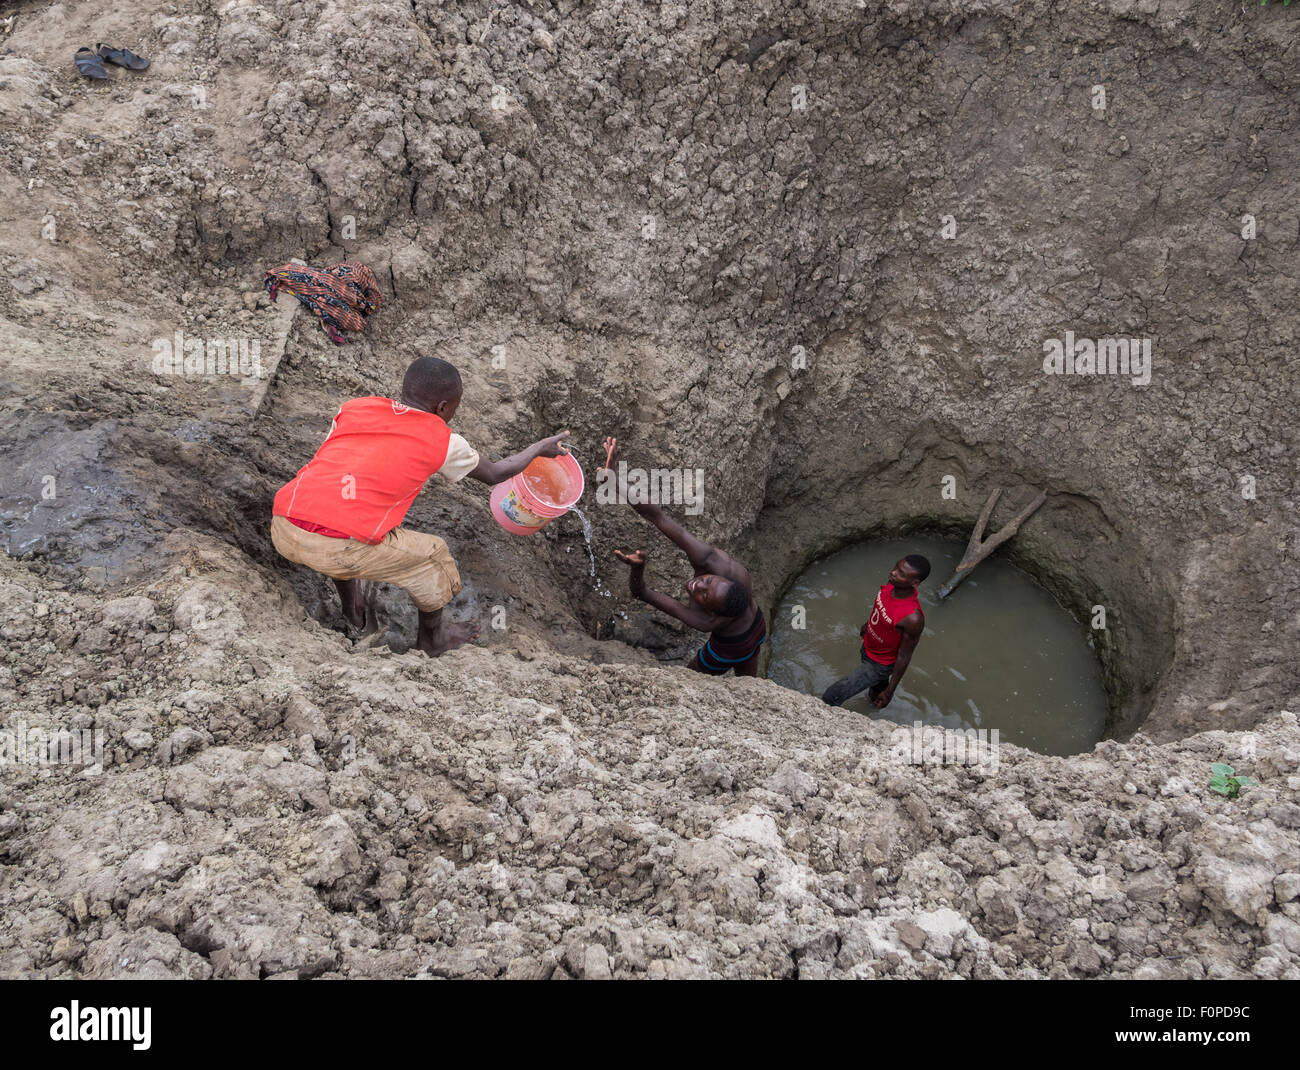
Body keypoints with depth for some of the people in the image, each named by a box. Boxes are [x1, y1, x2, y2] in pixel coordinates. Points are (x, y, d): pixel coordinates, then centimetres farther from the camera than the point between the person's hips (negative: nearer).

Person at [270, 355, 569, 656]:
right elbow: (495, 473, 28)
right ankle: (432, 639, 42)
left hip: (282, 530, 5)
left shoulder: (354, 407, 18)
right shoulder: (443, 441, 11)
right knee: (432, 555, 19)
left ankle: (352, 610, 48)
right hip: (337, 550, -5)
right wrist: (540, 448, 45)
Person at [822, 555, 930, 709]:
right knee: (877, 684, 37)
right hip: (868, 647, 7)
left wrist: (890, 691, -16)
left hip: (880, 665, -6)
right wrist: (867, 624, 25)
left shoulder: (913, 619, -41)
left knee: (832, 697, -5)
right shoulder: (892, 585, -20)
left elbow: (904, 657, -27)